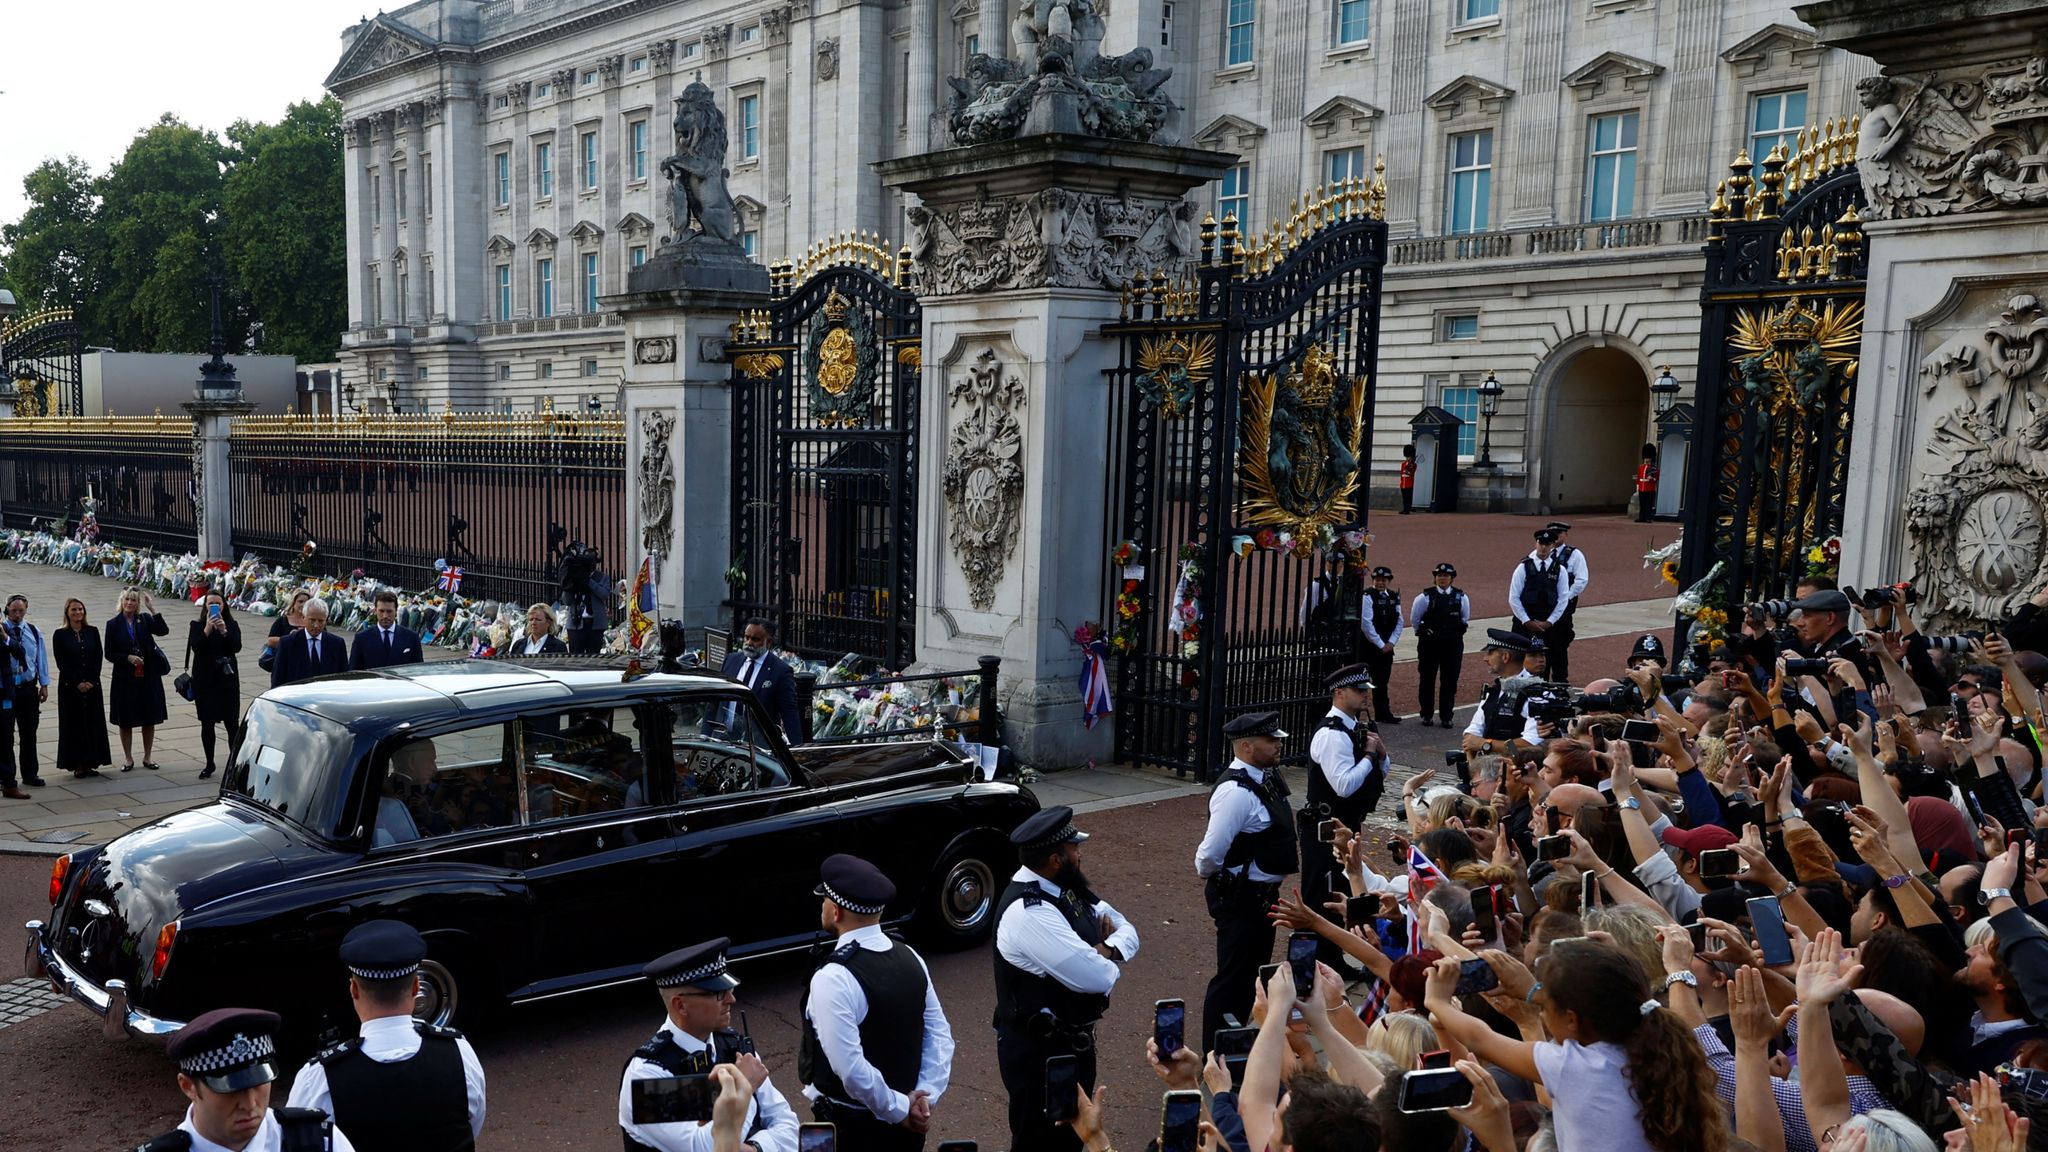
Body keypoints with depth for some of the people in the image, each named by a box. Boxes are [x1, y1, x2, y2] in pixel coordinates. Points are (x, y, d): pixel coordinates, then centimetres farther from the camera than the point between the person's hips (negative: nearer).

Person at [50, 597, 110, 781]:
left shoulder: (93, 632, 5)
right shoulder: (60, 635, -2)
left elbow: (98, 658, 2)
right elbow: (61, 663, -6)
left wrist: (91, 681, -8)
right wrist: (77, 683, -11)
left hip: (92, 685, 3)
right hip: (70, 687, -3)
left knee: (93, 723, 3)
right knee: (74, 724, 1)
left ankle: (90, 763, 10)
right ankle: (77, 765, 5)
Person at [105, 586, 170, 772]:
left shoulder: (145, 620, 2)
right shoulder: (113, 624, 0)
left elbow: (163, 631, -16)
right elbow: (109, 654, -1)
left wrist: (153, 610, -22)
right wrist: (128, 658, -16)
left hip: (148, 677, 1)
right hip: (125, 678, -1)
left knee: (149, 720, 7)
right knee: (125, 721, 5)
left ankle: (147, 757, 19)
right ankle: (128, 759, 17)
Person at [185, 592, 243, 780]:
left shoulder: (231, 625, 5)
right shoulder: (197, 626, 4)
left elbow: (237, 647, -11)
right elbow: (196, 647, -13)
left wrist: (224, 631, -23)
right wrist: (207, 629, -24)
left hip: (227, 679, -1)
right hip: (204, 680, 1)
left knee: (231, 722, -6)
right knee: (207, 723, 6)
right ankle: (210, 763, 17)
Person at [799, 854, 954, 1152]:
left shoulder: (833, 978, -24)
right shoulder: (910, 958, -1)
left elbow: (851, 1068, -27)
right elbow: (940, 1035, 1)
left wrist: (899, 1110, -16)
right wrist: (924, 1095, -5)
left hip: (851, 1127, -6)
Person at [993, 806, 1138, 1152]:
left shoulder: (1065, 888, 2)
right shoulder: (1028, 913, -29)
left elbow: (1127, 932, 6)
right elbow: (1097, 977, -30)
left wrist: (1103, 950, -16)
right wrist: (1108, 958, -7)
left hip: (1073, 1039, 9)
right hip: (1039, 1051, -9)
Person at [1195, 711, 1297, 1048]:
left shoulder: (1263, 779, 4)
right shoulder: (1236, 792, -27)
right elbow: (1211, 852, -29)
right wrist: (1210, 875, -11)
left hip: (1262, 893, 10)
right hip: (1239, 896, -10)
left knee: (1253, 969, 24)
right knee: (1233, 976, 2)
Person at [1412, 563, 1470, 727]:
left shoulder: (1461, 597, 0)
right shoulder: (1425, 597, -6)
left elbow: (1465, 618, 16)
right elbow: (1414, 618, 8)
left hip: (1453, 644, 1)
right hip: (1429, 643, -1)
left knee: (1450, 681, 4)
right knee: (1427, 679, 5)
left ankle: (1446, 716, 14)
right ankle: (1426, 715, 16)